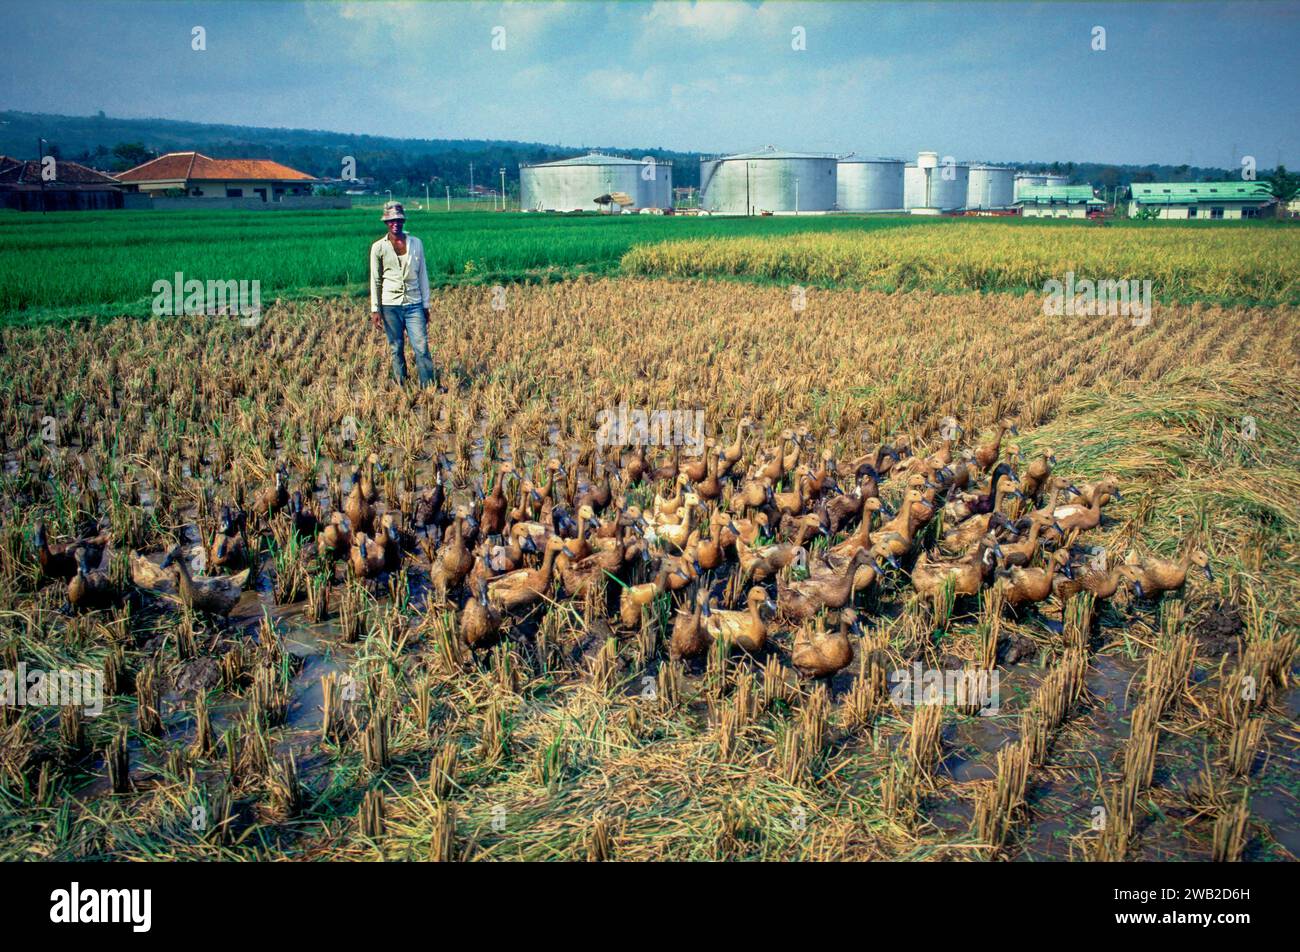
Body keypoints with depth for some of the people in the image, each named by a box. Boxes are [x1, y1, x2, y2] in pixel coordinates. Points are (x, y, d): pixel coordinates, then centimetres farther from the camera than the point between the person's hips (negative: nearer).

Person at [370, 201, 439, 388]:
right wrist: (375, 309, 0)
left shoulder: (416, 243, 6)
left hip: (414, 304, 1)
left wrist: (426, 305, 9)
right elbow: (375, 280, 4)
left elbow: (422, 275, 10)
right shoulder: (378, 248, 1)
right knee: (397, 348, 5)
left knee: (422, 347, -7)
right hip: (390, 305, -1)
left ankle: (430, 386, 0)